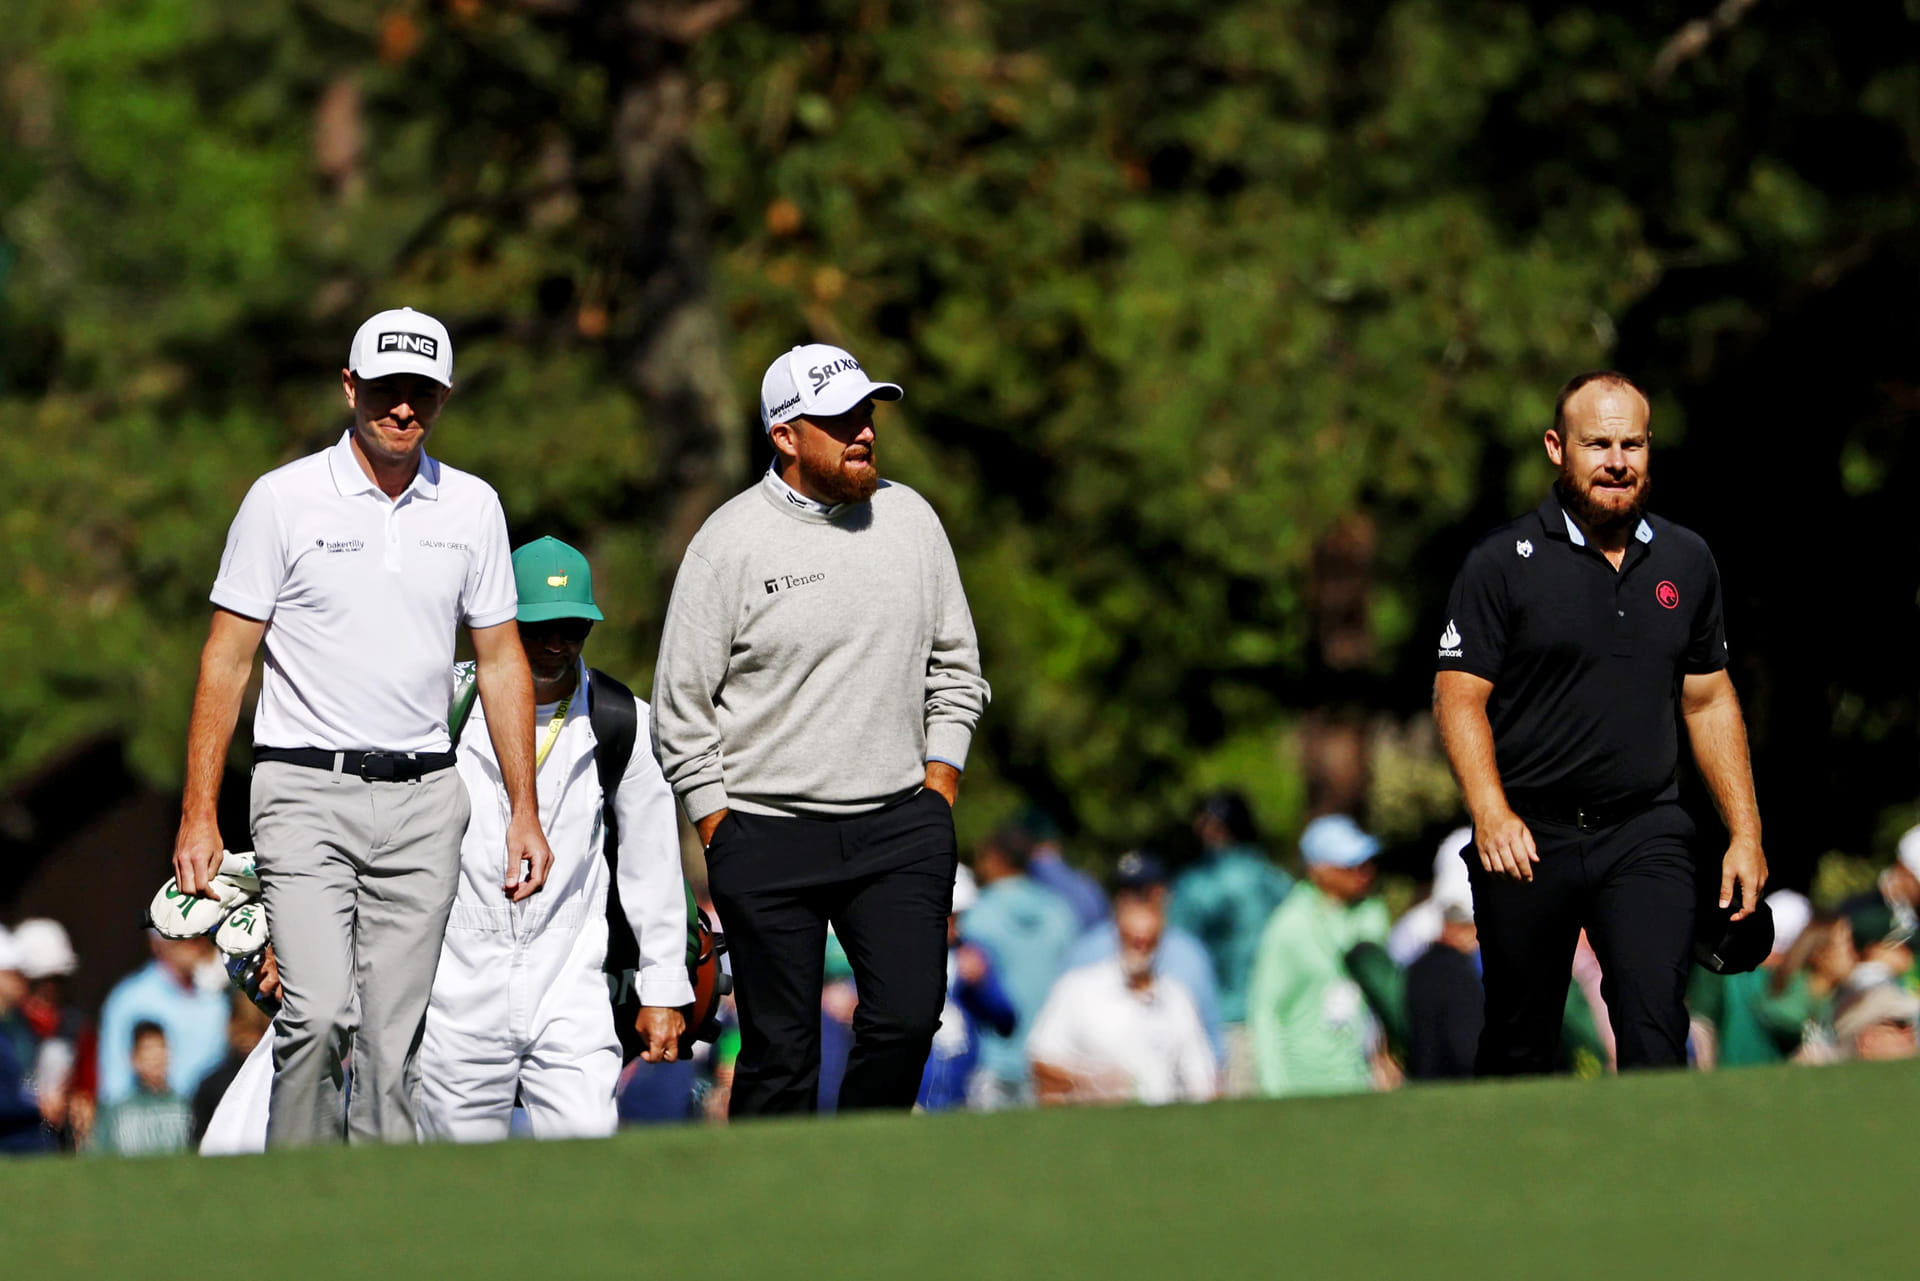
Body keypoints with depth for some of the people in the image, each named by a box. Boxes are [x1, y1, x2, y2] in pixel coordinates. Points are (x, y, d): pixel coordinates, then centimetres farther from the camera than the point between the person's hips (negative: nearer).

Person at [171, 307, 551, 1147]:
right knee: (318, 1014, -18)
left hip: (423, 799, 3)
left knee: (392, 1037, 1)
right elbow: (226, 658, 0)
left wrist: (524, 810, 10)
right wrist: (199, 812, -6)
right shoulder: (283, 500, -2)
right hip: (307, 792, -3)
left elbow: (501, 661, 15)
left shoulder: (473, 508, 9)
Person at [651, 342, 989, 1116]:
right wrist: (722, 832, -5)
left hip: (900, 825, 3)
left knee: (907, 1015, -12)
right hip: (768, 835, -3)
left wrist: (940, 783, 6)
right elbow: (682, 705, -1)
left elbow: (955, 667, 17)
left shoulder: (910, 519, 8)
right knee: (780, 1052, -2)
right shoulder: (730, 543, -4)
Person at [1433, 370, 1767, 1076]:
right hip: (1527, 836, -2)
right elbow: (1459, 696, -6)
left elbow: (1710, 700, 17)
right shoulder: (1504, 562, -2)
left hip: (1647, 833, 2)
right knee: (1521, 1039, 6)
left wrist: (1745, 833, 12)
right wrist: (1491, 813, -20)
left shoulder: (1687, 561, 10)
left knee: (1655, 1021, -17)